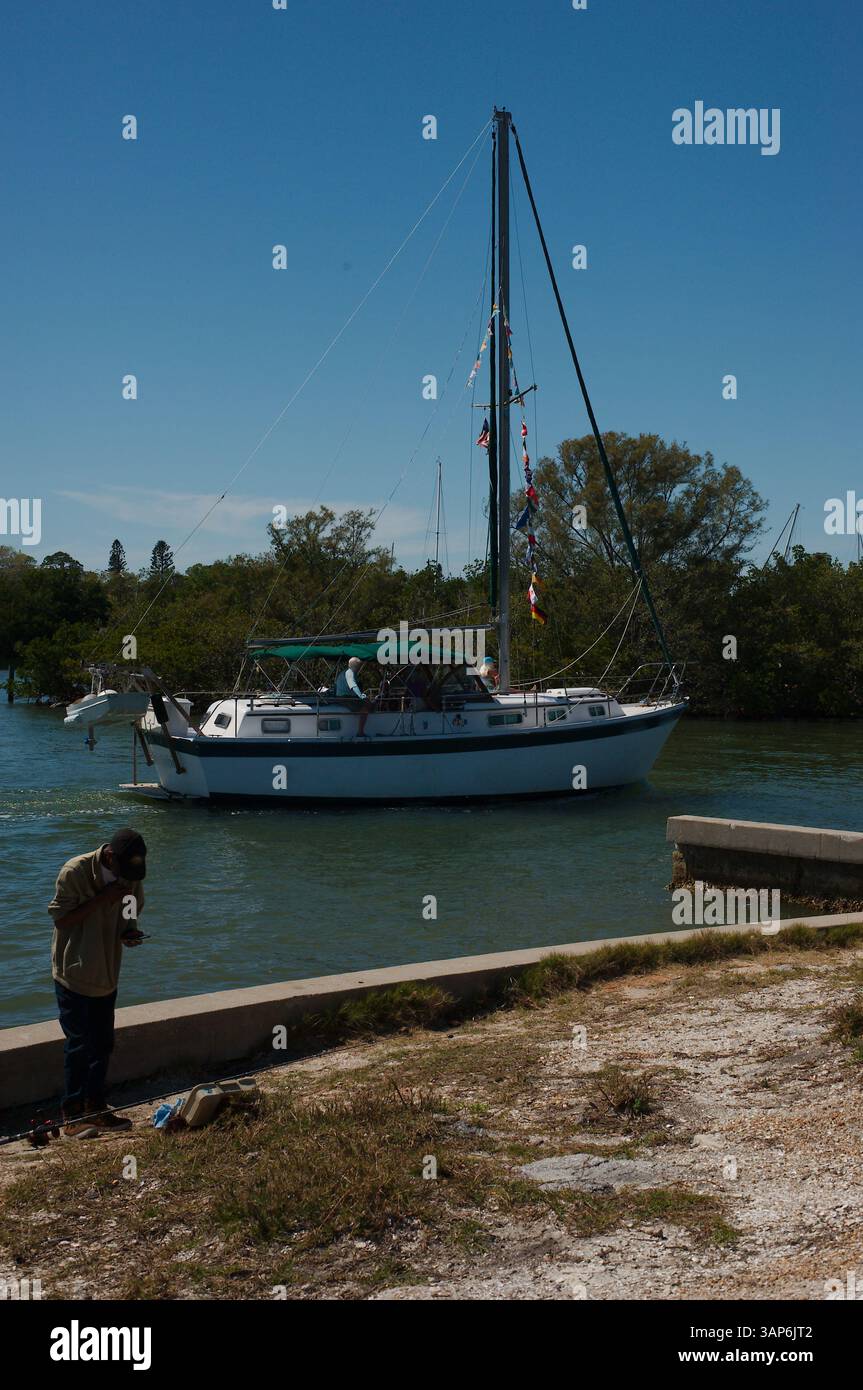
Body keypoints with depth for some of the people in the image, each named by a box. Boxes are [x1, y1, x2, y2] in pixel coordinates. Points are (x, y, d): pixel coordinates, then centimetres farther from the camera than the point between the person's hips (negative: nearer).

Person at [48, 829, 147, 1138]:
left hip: (106, 974, 6)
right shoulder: (74, 872, -19)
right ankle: (71, 1117, 8)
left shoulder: (130, 876, -1)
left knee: (103, 1045, 12)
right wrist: (102, 898, -27)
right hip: (74, 974, -6)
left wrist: (129, 931, -10)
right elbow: (61, 918, -19)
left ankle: (96, 1108, 24)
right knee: (79, 1046, -2)